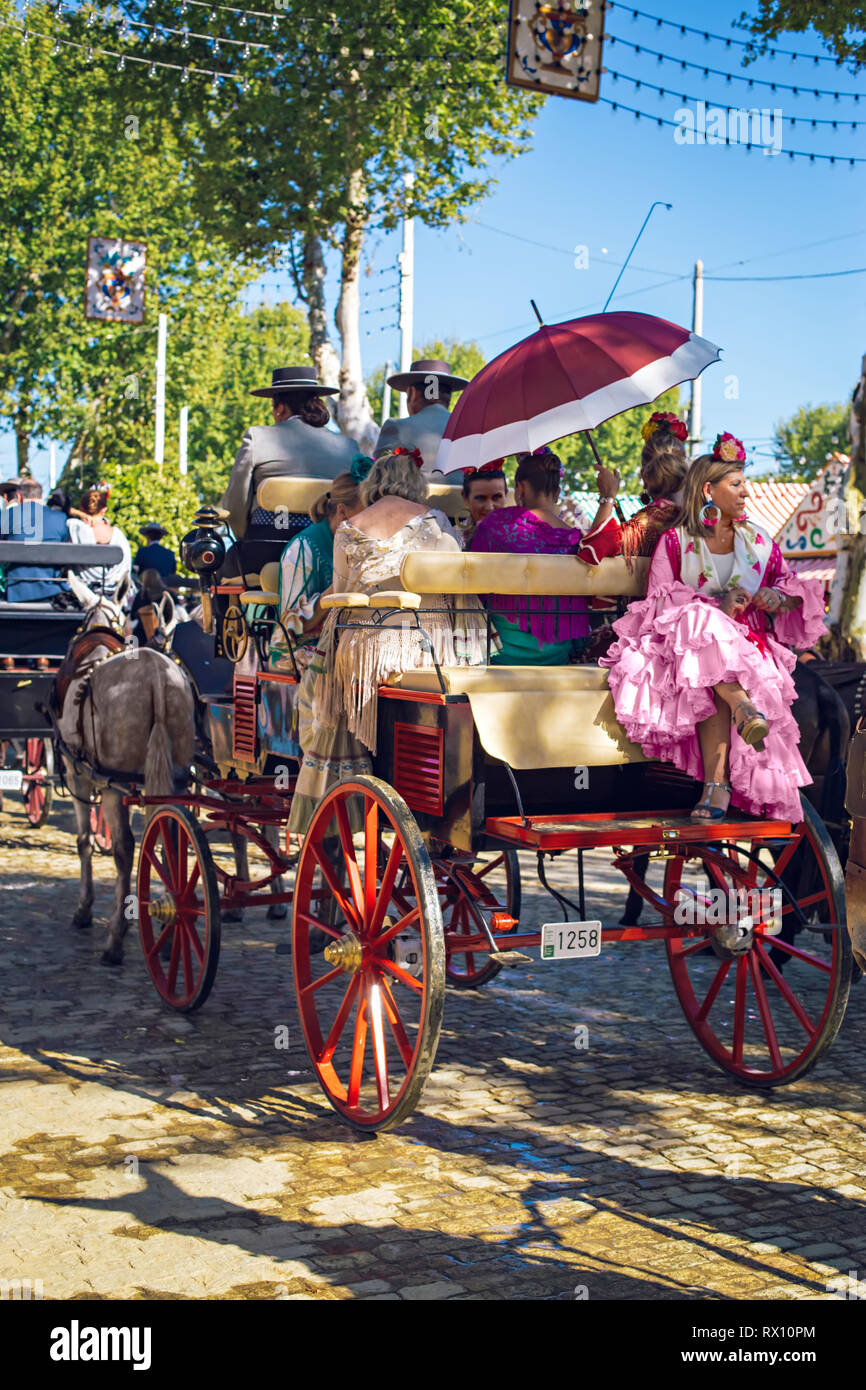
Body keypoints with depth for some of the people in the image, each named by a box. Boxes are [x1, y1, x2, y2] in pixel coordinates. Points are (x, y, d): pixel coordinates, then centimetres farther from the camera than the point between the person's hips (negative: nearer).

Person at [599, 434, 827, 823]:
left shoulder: (758, 541, 18)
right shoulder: (675, 541, 6)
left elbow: (794, 590, 21)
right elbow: (660, 599, -4)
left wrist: (778, 597, -5)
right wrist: (716, 606, -17)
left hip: (747, 643, 1)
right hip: (687, 641, -1)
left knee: (711, 682, -35)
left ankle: (717, 784, -45)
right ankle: (744, 708, -53)